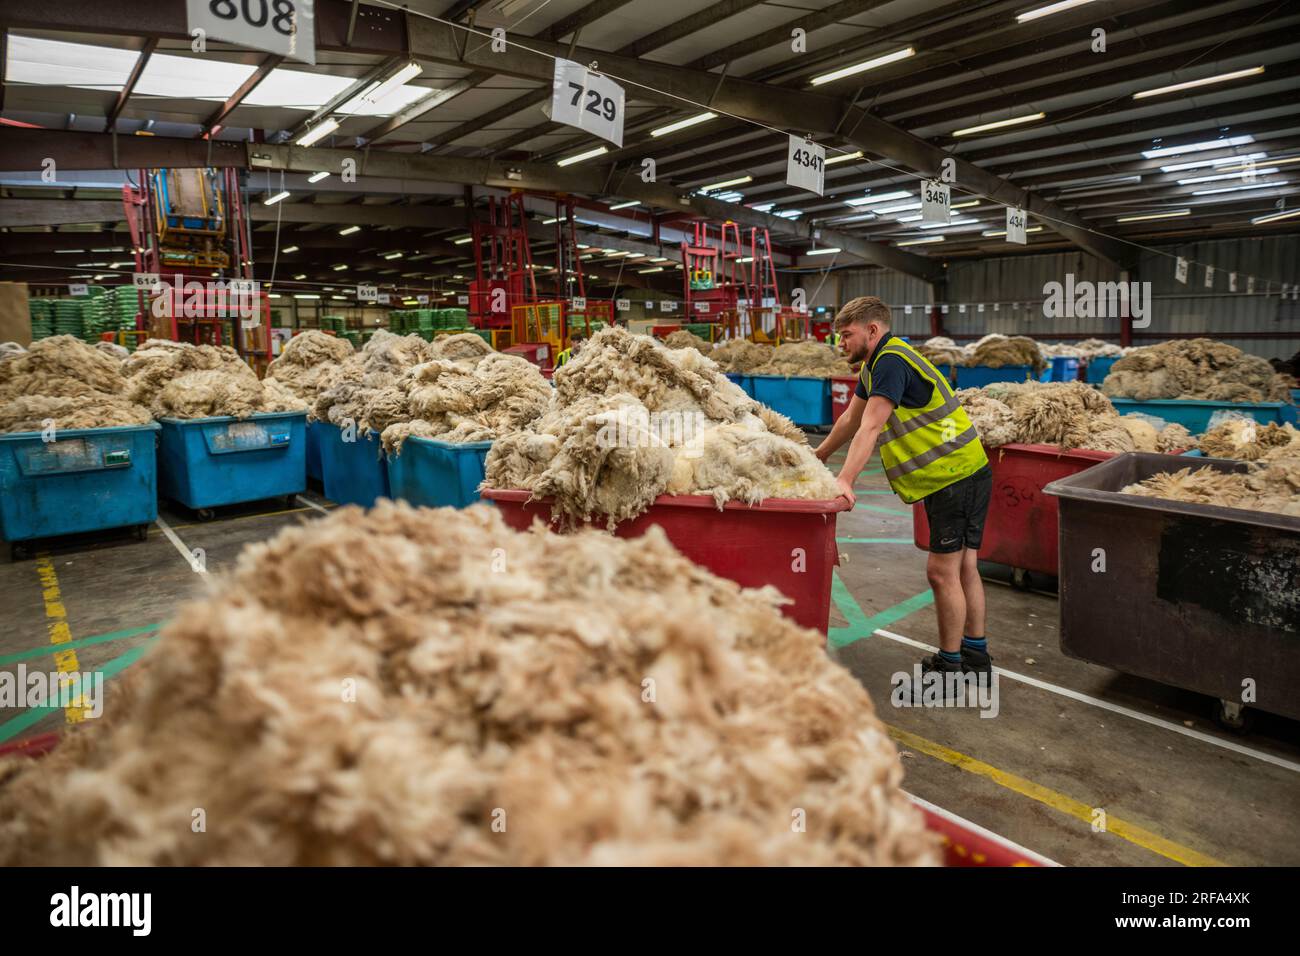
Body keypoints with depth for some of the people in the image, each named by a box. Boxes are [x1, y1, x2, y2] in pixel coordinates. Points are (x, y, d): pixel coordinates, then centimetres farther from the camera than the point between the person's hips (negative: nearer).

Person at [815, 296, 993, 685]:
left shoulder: (892, 361, -18)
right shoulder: (874, 365, 14)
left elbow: (870, 427, -26)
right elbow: (851, 419, 23)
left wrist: (844, 481, -31)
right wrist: (817, 458, 27)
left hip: (956, 477, -10)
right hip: (961, 474, 10)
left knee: (942, 571, -5)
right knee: (962, 568, 15)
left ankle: (950, 664, 7)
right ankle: (976, 656, 26)